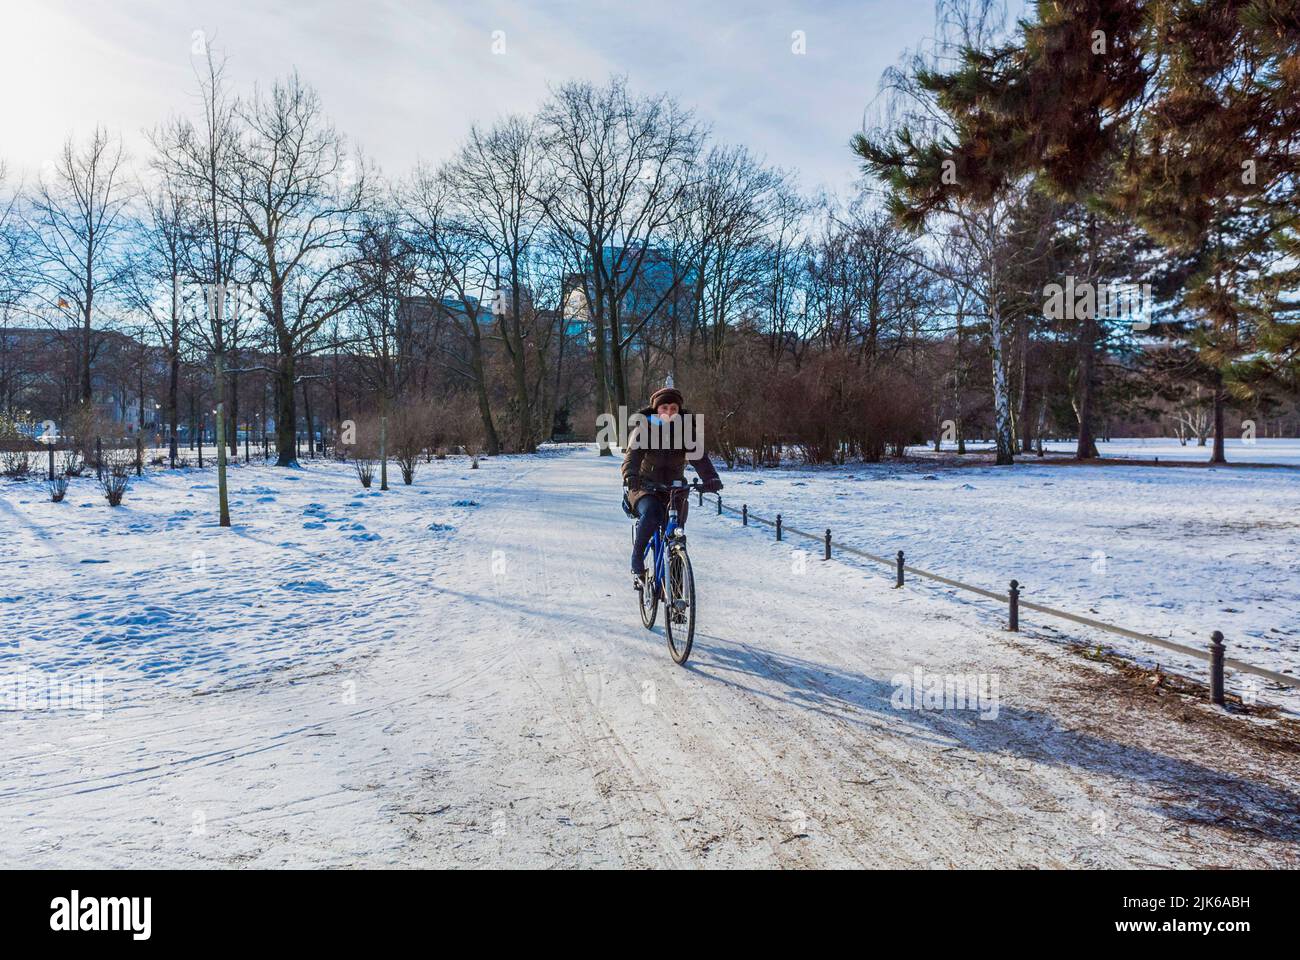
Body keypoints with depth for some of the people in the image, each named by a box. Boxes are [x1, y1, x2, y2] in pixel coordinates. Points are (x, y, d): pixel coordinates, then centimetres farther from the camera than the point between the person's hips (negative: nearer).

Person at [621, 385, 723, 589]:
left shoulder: (686, 431, -4)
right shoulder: (644, 429, -9)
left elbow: (699, 457, -18)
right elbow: (632, 455, -23)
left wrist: (711, 478, -38)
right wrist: (630, 476, -45)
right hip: (645, 487, -2)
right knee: (651, 513, -32)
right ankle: (637, 565, -18)